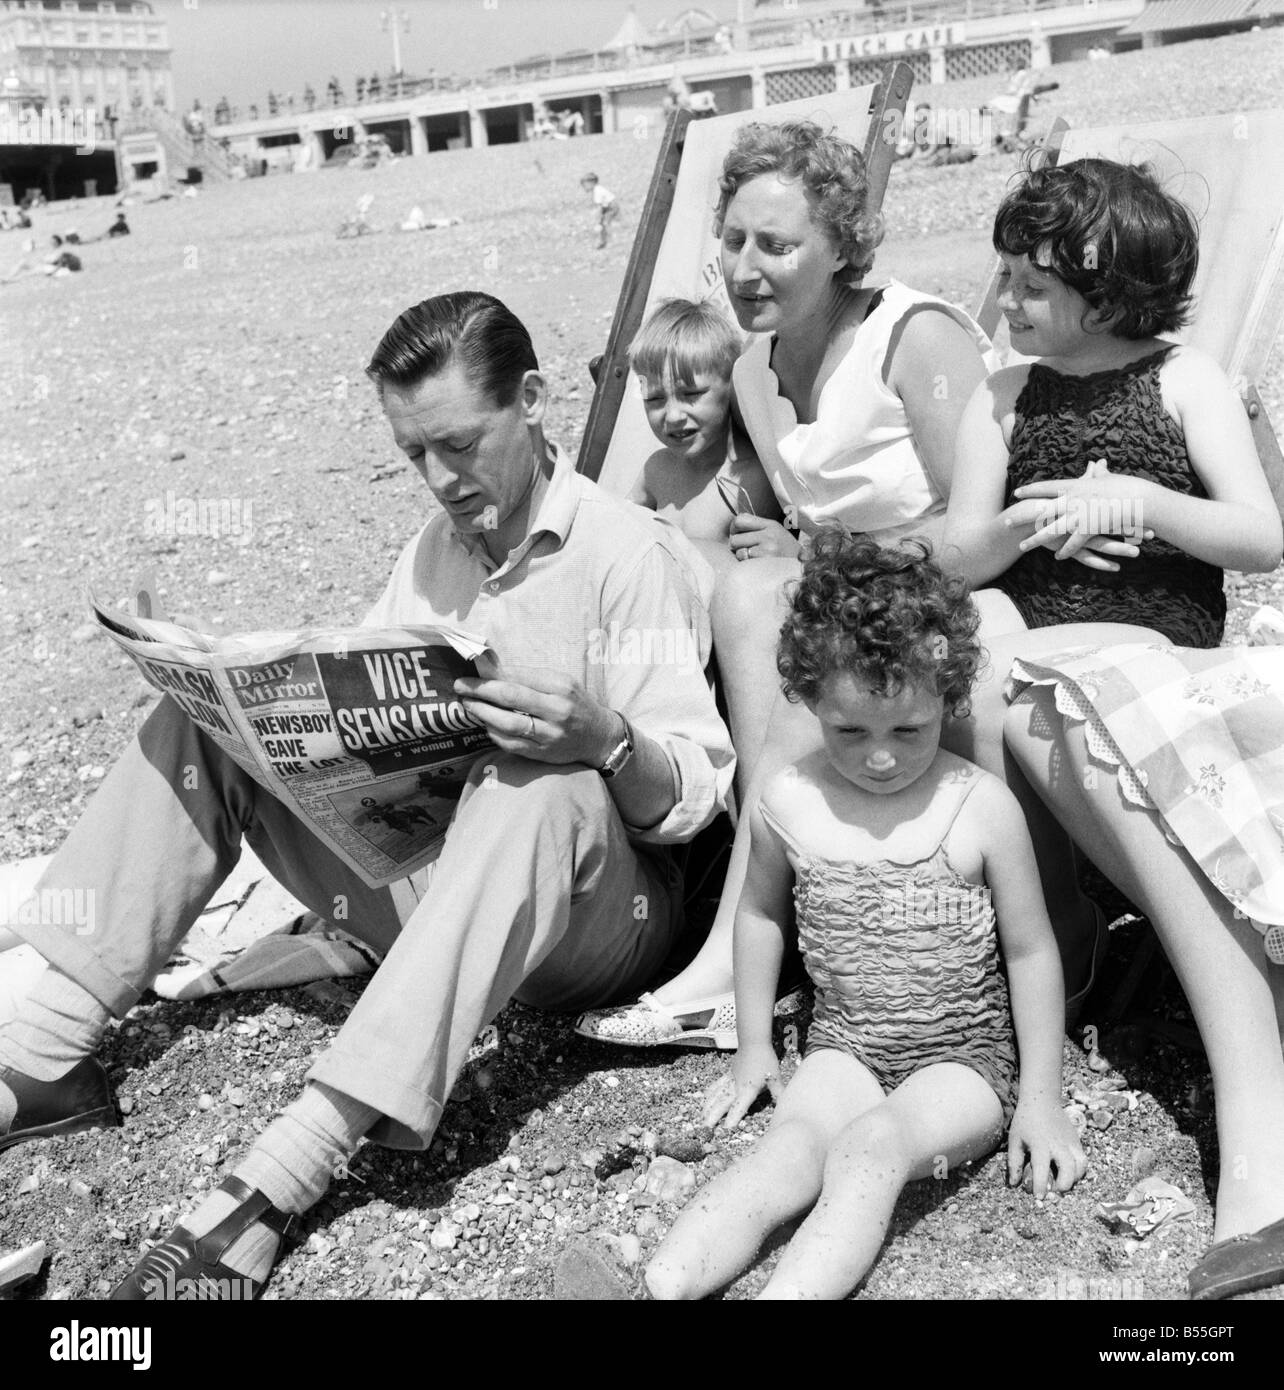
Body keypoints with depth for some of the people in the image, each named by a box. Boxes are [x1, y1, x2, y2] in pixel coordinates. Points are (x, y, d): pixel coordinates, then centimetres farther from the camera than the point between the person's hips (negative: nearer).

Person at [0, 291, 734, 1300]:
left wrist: (604, 740, -38)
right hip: (429, 874, 6)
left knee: (543, 791, -40)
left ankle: (286, 1171, -42)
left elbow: (698, 794, -17)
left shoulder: (633, 555, -12)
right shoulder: (437, 547, 10)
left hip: (592, 916, -6)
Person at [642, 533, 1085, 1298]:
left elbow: (1031, 951, -3)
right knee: (788, 1151, -25)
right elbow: (761, 913, 13)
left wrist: (1042, 1096, -2)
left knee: (870, 1148, -30)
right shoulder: (789, 802, -5)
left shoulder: (981, 806, -12)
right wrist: (754, 1045, 14)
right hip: (846, 1049, 2)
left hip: (962, 1060, -2)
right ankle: (653, 1287, -39)